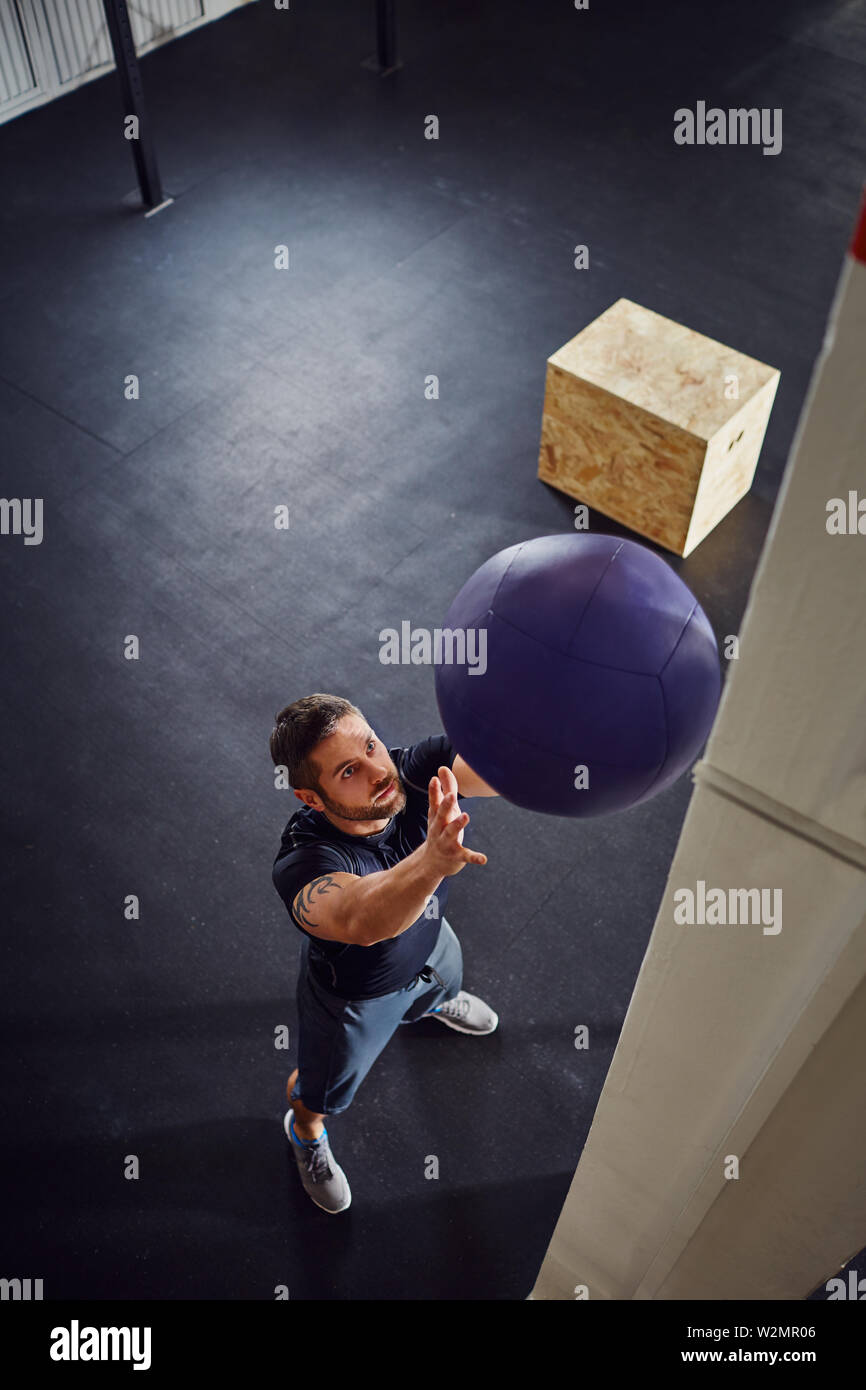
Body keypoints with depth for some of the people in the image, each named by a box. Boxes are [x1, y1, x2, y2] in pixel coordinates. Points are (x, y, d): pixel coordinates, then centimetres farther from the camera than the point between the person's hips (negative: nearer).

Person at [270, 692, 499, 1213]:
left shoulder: (413, 770, -34)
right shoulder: (302, 863, -46)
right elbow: (361, 920, -67)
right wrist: (433, 860, -86)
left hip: (428, 943, 4)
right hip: (355, 997, -4)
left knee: (446, 982, 38)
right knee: (324, 1090, 26)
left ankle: (432, 1003, 77)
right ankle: (305, 1130, 63)